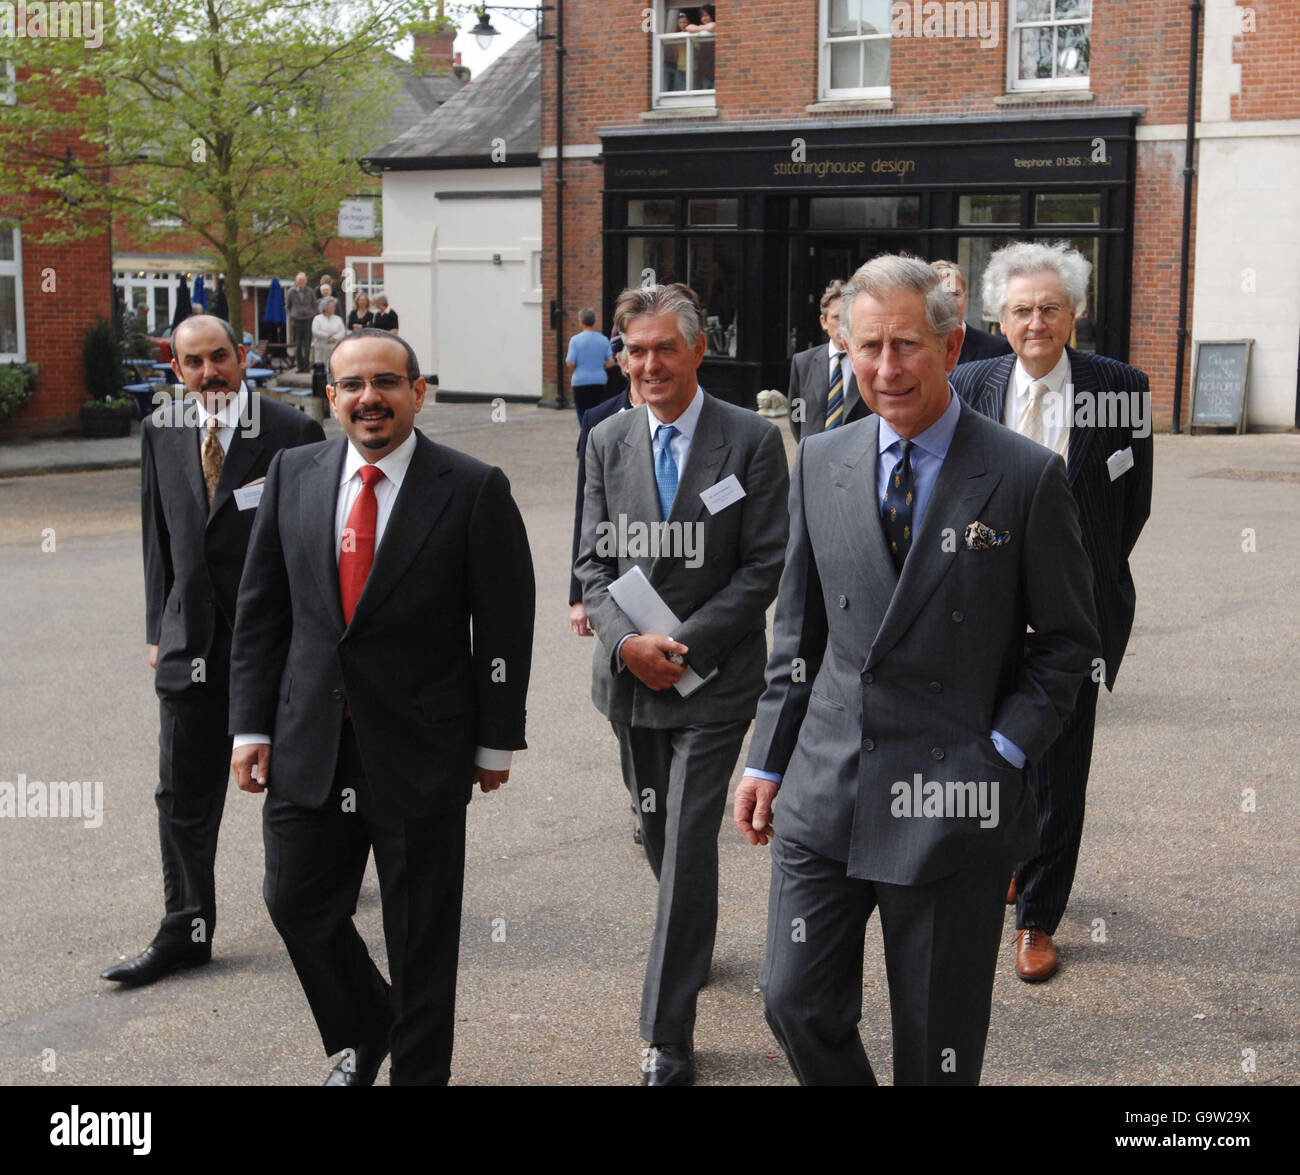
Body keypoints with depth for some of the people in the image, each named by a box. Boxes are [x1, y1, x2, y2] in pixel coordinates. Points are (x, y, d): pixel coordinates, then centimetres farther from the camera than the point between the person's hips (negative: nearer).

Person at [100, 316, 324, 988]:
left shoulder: (292, 433, -8)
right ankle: (185, 933, 11)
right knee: (183, 793, 3)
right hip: (191, 642, 3)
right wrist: (159, 630, 9)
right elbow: (158, 536, 12)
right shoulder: (159, 432, 6)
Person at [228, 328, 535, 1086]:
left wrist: (497, 741, -4)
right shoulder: (294, 478, 5)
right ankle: (364, 1035, 37)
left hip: (421, 752, -4)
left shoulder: (474, 490, -7)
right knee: (296, 901, 11)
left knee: (421, 932, 7)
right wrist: (251, 725, 4)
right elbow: (261, 611, 8)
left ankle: (418, 1071, 27)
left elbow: (505, 627, -5)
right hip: (310, 745, 4)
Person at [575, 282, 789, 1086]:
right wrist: (627, 641, -13)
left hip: (713, 678, -4)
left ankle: (669, 1040, 0)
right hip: (630, 678, 4)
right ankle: (696, 935, 45)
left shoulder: (752, 440, -7)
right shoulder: (607, 441, 5)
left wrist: (686, 644, -15)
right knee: (660, 836, 17)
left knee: (689, 844, -7)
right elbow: (595, 560, 5)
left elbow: (766, 566, -8)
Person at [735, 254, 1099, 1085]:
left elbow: (1068, 640, 0)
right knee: (797, 1002, 7)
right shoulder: (820, 463, 6)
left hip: (955, 800, -3)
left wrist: (1004, 753, -10)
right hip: (825, 790, 4)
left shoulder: (1027, 477, -7)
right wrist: (768, 761, 9)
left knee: (938, 1046, 8)